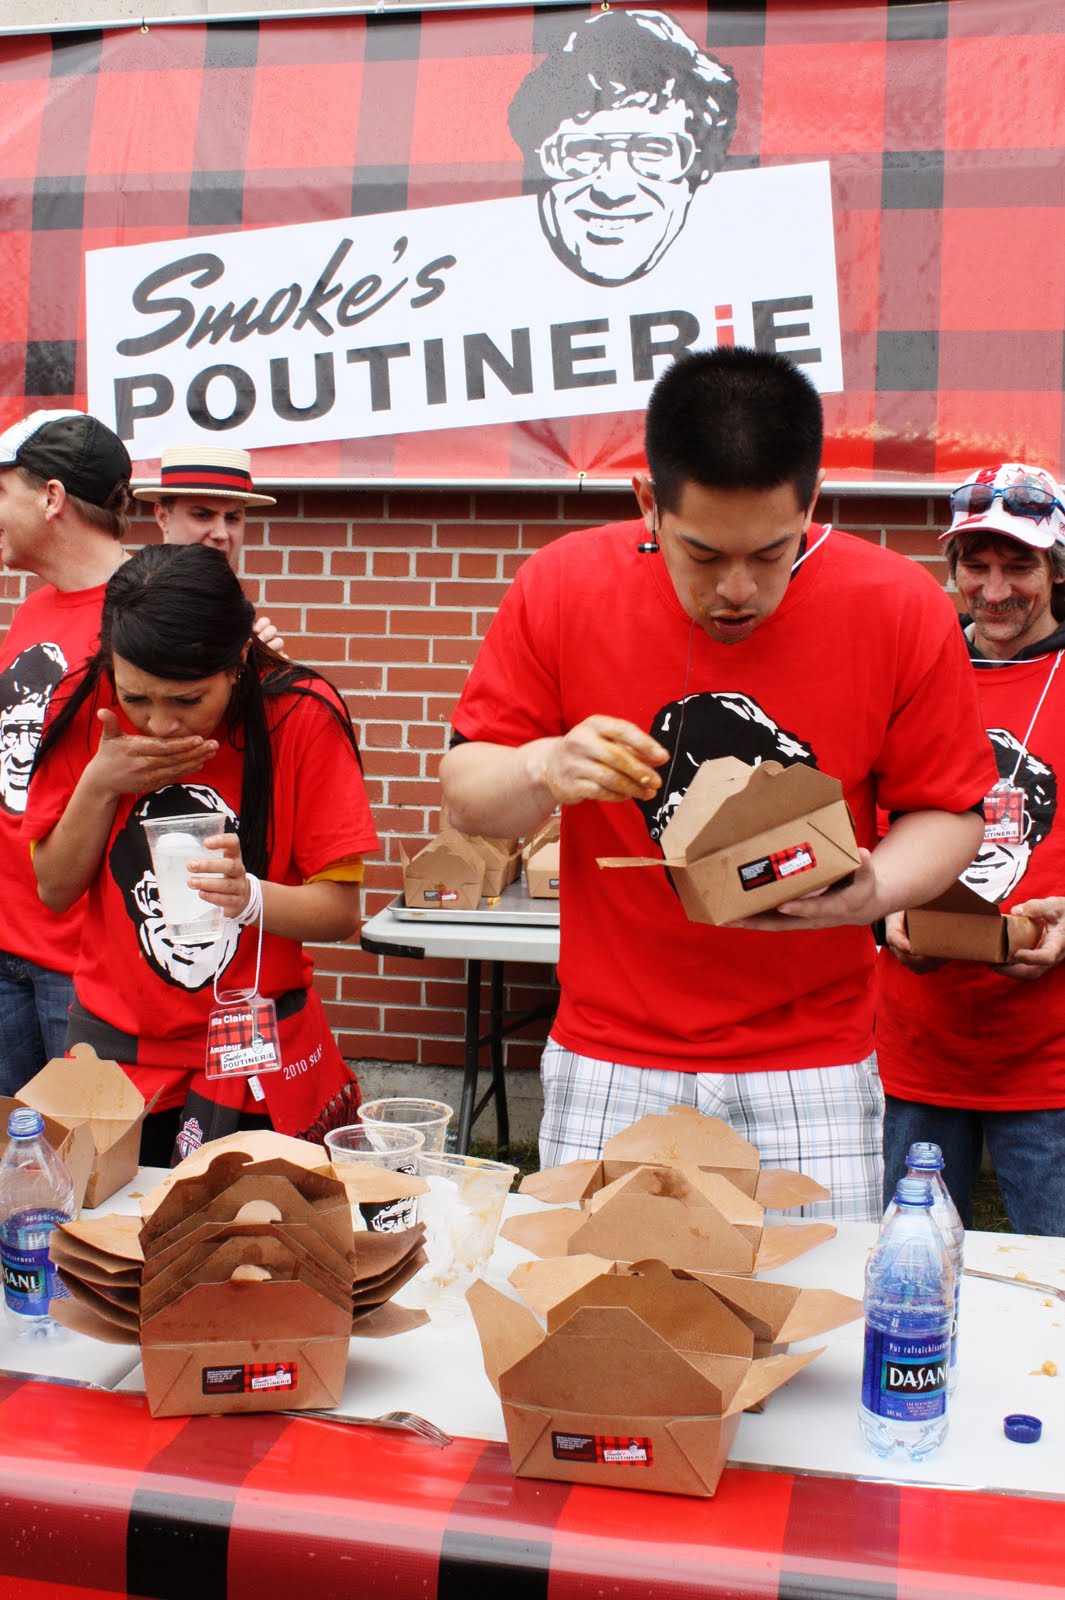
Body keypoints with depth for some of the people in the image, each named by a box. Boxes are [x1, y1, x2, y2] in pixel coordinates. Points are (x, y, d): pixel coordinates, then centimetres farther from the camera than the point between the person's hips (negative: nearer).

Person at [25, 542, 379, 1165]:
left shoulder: (300, 716, -15)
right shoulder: (87, 710, -7)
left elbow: (342, 910, -13)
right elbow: (56, 890, 0)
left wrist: (252, 898, -32)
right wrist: (100, 784, -16)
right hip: (114, 1038, 2)